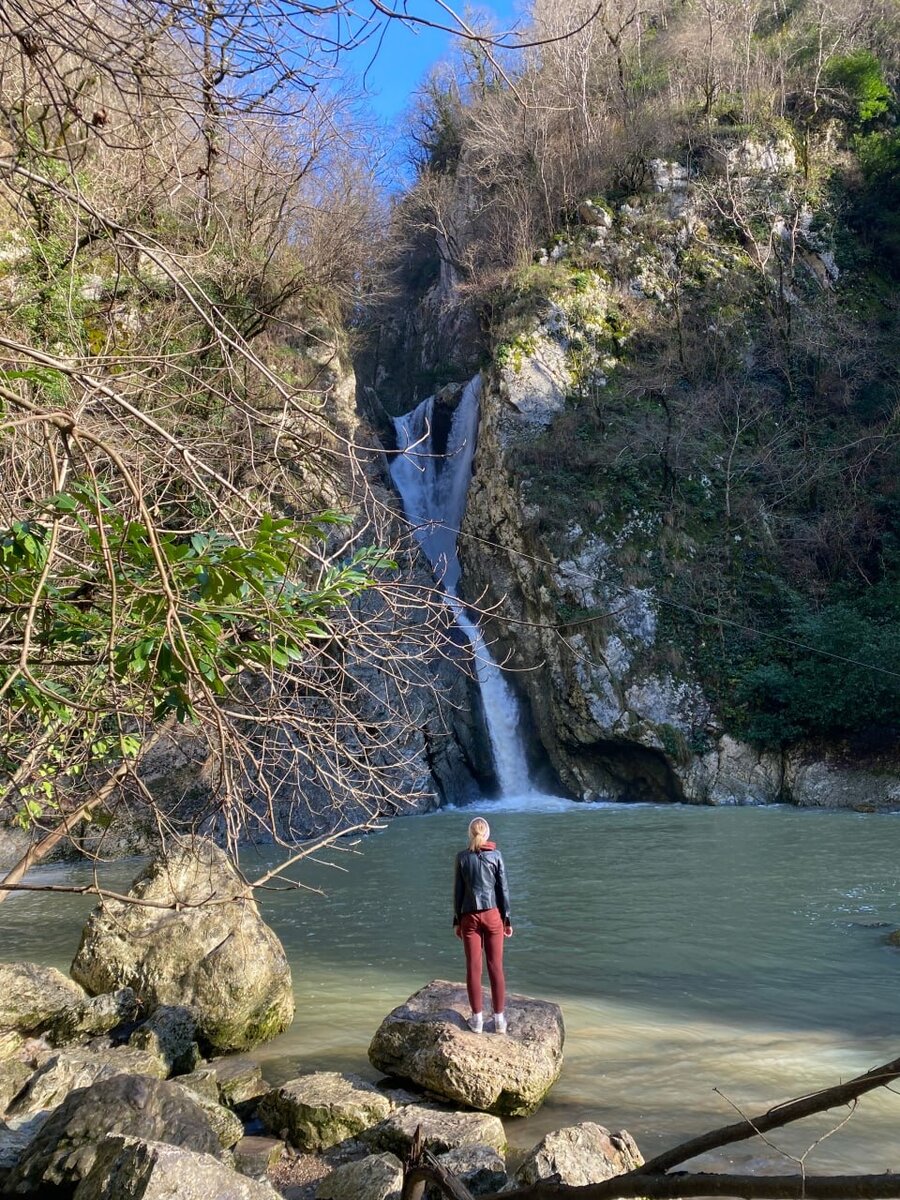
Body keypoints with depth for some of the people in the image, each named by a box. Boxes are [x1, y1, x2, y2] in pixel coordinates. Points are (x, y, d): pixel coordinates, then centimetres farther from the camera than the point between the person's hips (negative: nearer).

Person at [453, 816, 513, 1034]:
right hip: (492, 914, 0)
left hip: (470, 916, 0)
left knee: (473, 967, 5)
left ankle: (477, 1018, 8)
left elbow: (458, 890, 1)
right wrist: (507, 919, 6)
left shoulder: (462, 857, -2)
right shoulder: (496, 855, -2)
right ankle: (499, 1018, 8)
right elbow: (503, 888, -1)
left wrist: (457, 920, 8)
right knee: (496, 967, 5)